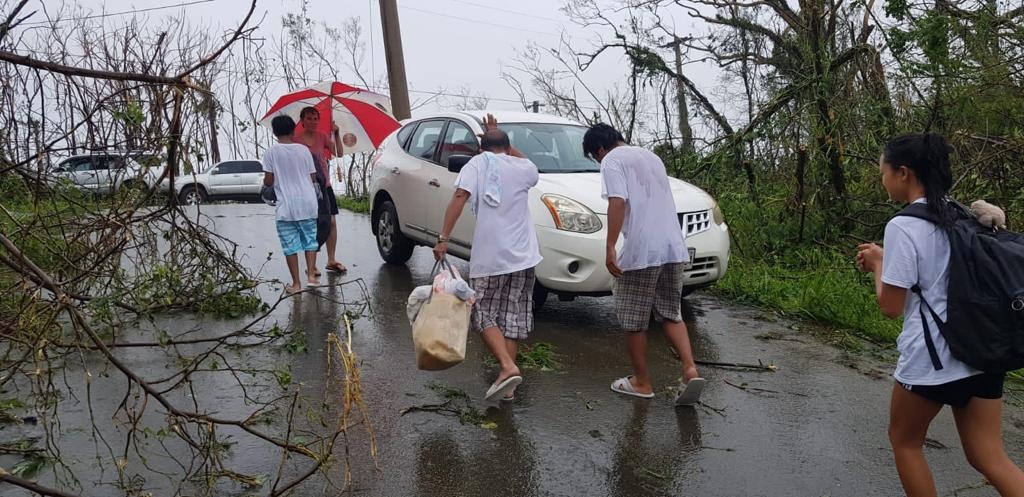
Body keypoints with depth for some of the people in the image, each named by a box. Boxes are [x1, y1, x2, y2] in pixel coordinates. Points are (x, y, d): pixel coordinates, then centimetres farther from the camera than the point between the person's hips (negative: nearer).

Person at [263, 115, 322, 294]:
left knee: (290, 245, 4)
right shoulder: (303, 150, 2)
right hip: (308, 203, 2)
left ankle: (296, 283, 6)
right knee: (310, 240, 15)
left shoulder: (271, 152, -5)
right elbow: (313, 177, 7)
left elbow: (268, 181, -6)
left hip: (286, 207, -2)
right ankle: (311, 275, 8)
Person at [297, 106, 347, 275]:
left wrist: (336, 133, -10)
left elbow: (339, 153, -1)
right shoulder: (297, 140, -6)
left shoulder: (322, 136, 8)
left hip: (325, 185, 5)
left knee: (331, 222, 4)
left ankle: (332, 260, 14)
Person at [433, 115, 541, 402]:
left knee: (484, 315, 7)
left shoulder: (478, 163, 0)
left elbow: (459, 198, -14)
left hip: (489, 256, -3)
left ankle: (508, 367, -12)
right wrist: (499, 135, 35)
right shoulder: (523, 168, 9)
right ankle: (507, 383, 11)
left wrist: (443, 238, -16)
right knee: (512, 317, 11)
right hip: (523, 256, 4)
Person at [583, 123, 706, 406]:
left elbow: (618, 202, -16)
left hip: (640, 252, -8)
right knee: (671, 313, 17)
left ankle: (642, 382, 17)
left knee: (633, 320, 7)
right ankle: (691, 370, 0)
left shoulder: (613, 161, -2)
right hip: (674, 248, 8)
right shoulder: (651, 157, 23)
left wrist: (610, 247, -19)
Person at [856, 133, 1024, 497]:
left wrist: (878, 263, 1)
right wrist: (890, 260, 14)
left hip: (932, 358, -7)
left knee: (904, 441, 16)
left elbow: (891, 307, -13)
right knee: (988, 457, 12)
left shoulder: (902, 226, -15)